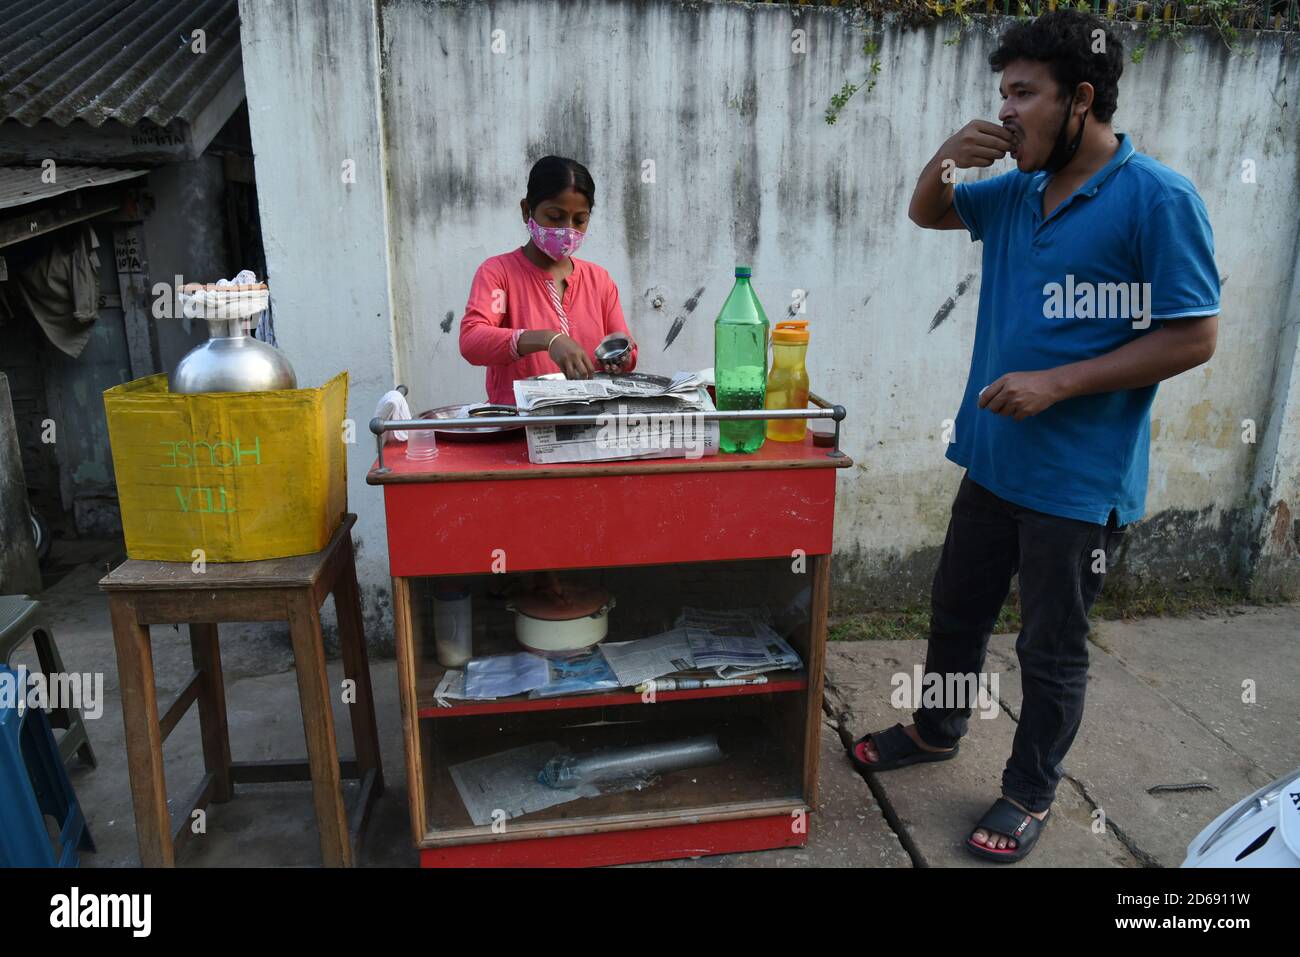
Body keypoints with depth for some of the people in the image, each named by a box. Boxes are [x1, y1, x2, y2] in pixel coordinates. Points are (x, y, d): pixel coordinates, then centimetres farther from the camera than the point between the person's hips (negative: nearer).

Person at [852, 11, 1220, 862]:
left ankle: (1030, 793, 30)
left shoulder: (1158, 200, -15)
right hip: (994, 460, 7)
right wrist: (946, 158, -1)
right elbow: (927, 215, 21)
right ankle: (936, 730, 44)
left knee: (1052, 649, 9)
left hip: (1080, 481, -7)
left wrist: (1057, 384, -22)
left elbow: (1194, 337, -16)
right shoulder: (1017, 193, 6)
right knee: (957, 611, 21)